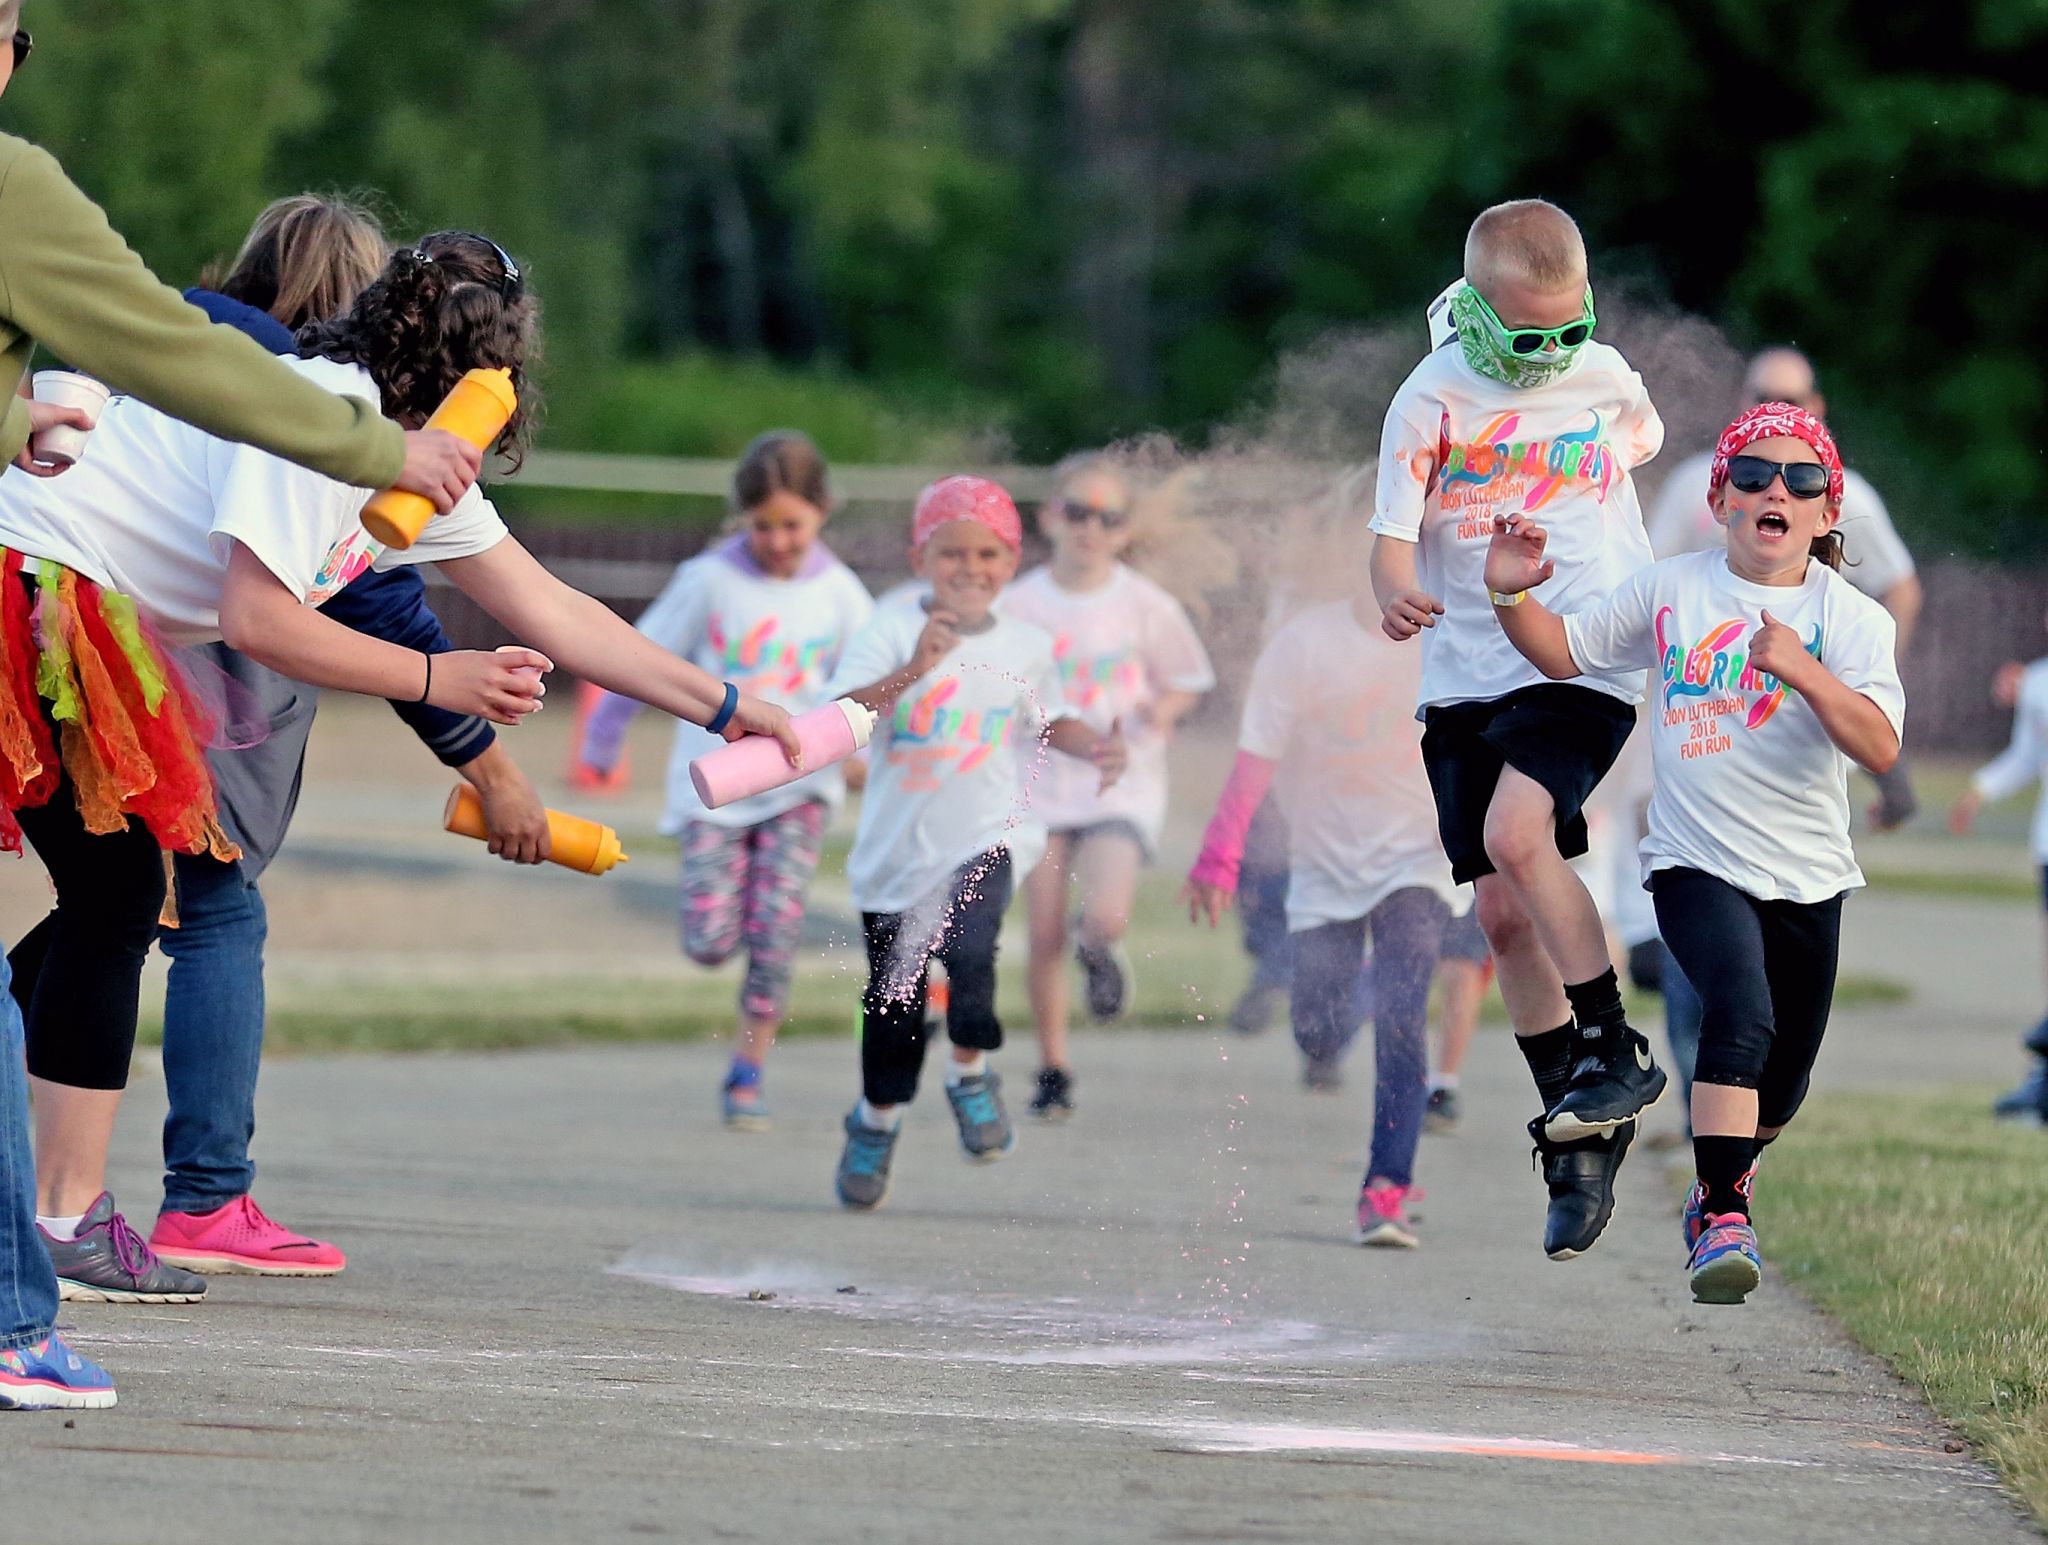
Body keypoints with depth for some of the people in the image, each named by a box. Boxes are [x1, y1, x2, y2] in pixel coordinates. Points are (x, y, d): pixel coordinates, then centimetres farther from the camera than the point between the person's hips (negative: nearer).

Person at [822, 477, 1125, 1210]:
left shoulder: (1026, 646, 4)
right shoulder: (893, 629, -7)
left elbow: (1050, 721, 22)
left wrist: (1095, 744, 2)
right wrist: (912, 672, -34)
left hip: (986, 838, 0)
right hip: (897, 846, 0)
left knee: (969, 949, -27)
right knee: (894, 1000, 9)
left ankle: (971, 1071, 1)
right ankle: (877, 1120, 35)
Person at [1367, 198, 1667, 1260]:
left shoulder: (1602, 376, 0)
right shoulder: (1432, 401, -4)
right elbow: (1393, 535, -6)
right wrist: (1396, 592, -29)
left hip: (1587, 663, -2)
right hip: (1468, 678, 2)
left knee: (1516, 833, -27)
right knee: (1503, 913, 2)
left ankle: (1614, 1051, -15)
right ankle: (1579, 1141, 13)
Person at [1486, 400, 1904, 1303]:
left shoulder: (1852, 619, -4)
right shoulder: (1672, 592, 2)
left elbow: (1879, 748, -17)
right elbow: (1564, 651, 11)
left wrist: (1802, 670, -32)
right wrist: (1513, 595, -8)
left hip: (1809, 879, 2)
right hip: (1698, 864, -2)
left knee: (1783, 1082, 15)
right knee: (1742, 1013, -29)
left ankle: (1724, 1177, 46)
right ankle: (1723, 1220, -29)